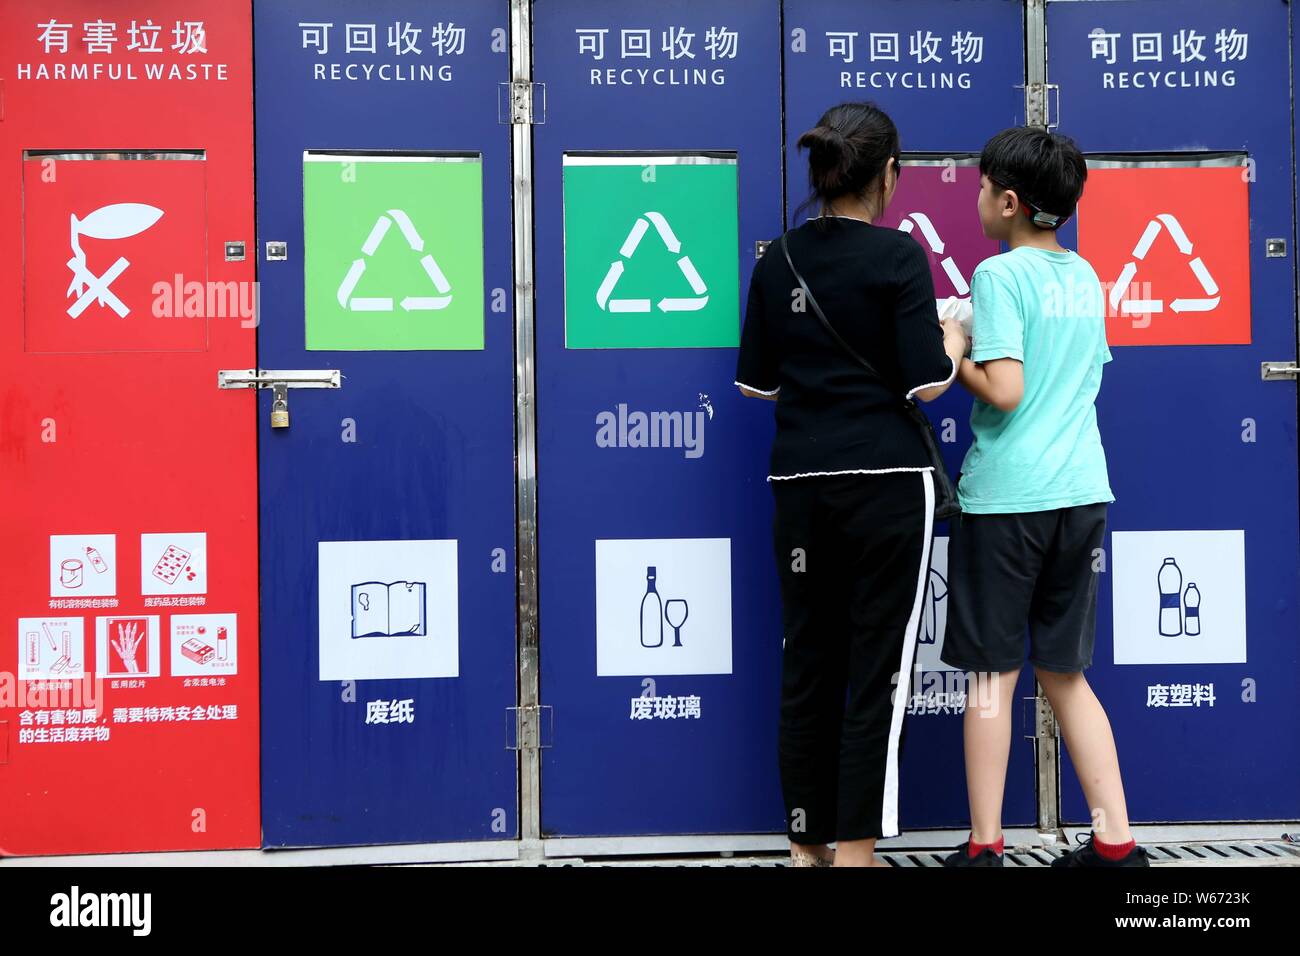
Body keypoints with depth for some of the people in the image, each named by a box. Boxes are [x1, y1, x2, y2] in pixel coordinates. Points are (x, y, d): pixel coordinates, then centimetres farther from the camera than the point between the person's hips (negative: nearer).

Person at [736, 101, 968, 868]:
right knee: (878, 669, 2)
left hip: (801, 482, 5)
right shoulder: (897, 256, -9)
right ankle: (856, 849, 3)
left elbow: (758, 381, 10)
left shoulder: (778, 260, 6)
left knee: (809, 662, 11)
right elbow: (926, 383, -12)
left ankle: (808, 844, 17)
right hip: (886, 482, -5)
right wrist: (954, 344, 8)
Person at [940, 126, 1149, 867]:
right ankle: (1116, 842, 11)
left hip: (1006, 495, -6)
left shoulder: (999, 275, -10)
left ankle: (985, 847, 8)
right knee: (1066, 674, 14)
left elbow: (1003, 391, -19)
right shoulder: (1086, 275, 12)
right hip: (1082, 492, 6)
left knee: (994, 675, 2)